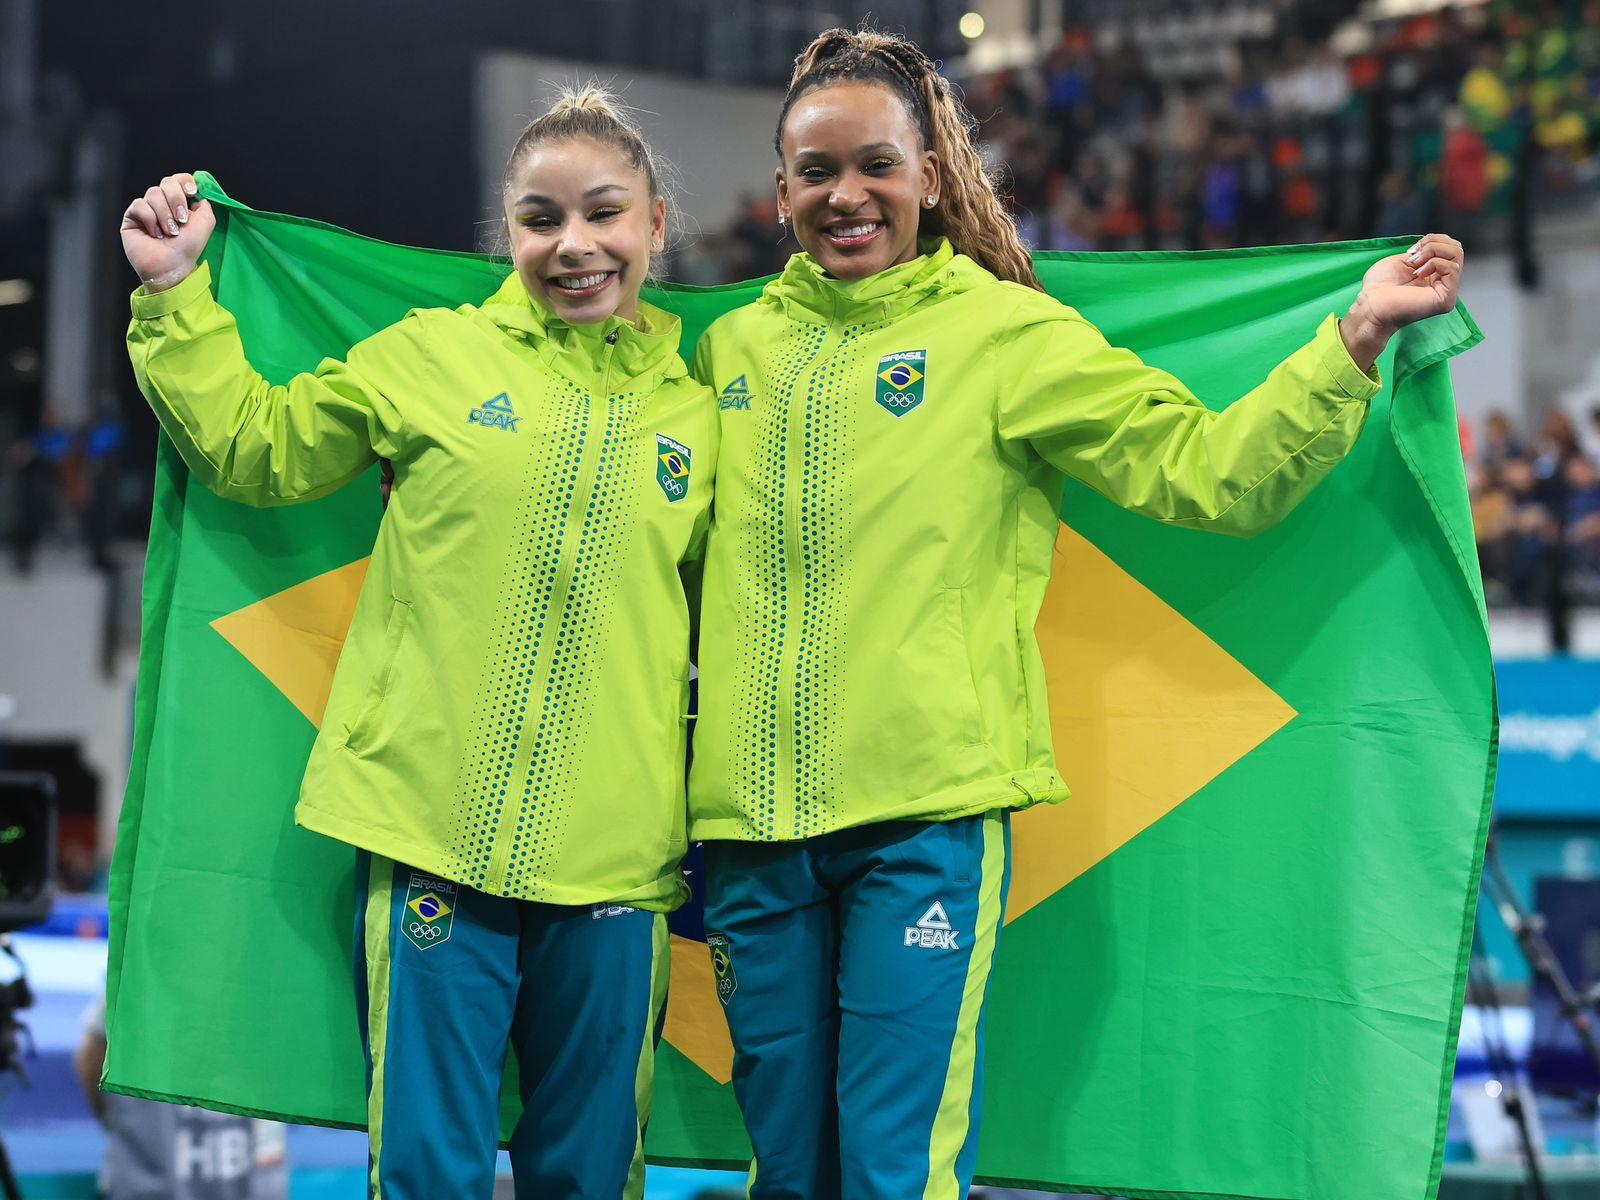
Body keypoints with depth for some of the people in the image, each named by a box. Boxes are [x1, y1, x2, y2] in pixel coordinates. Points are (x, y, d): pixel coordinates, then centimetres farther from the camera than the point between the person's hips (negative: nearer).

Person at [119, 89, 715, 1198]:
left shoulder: (696, 418, 10)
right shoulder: (431, 356, 4)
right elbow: (250, 447, 11)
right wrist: (174, 296, 3)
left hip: (615, 858, 2)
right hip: (433, 832, -2)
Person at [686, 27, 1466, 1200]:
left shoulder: (1005, 331, 2)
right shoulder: (731, 347, 13)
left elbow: (1207, 470, -5)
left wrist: (1351, 343, -15)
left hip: (928, 812, -3)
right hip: (750, 821, 4)